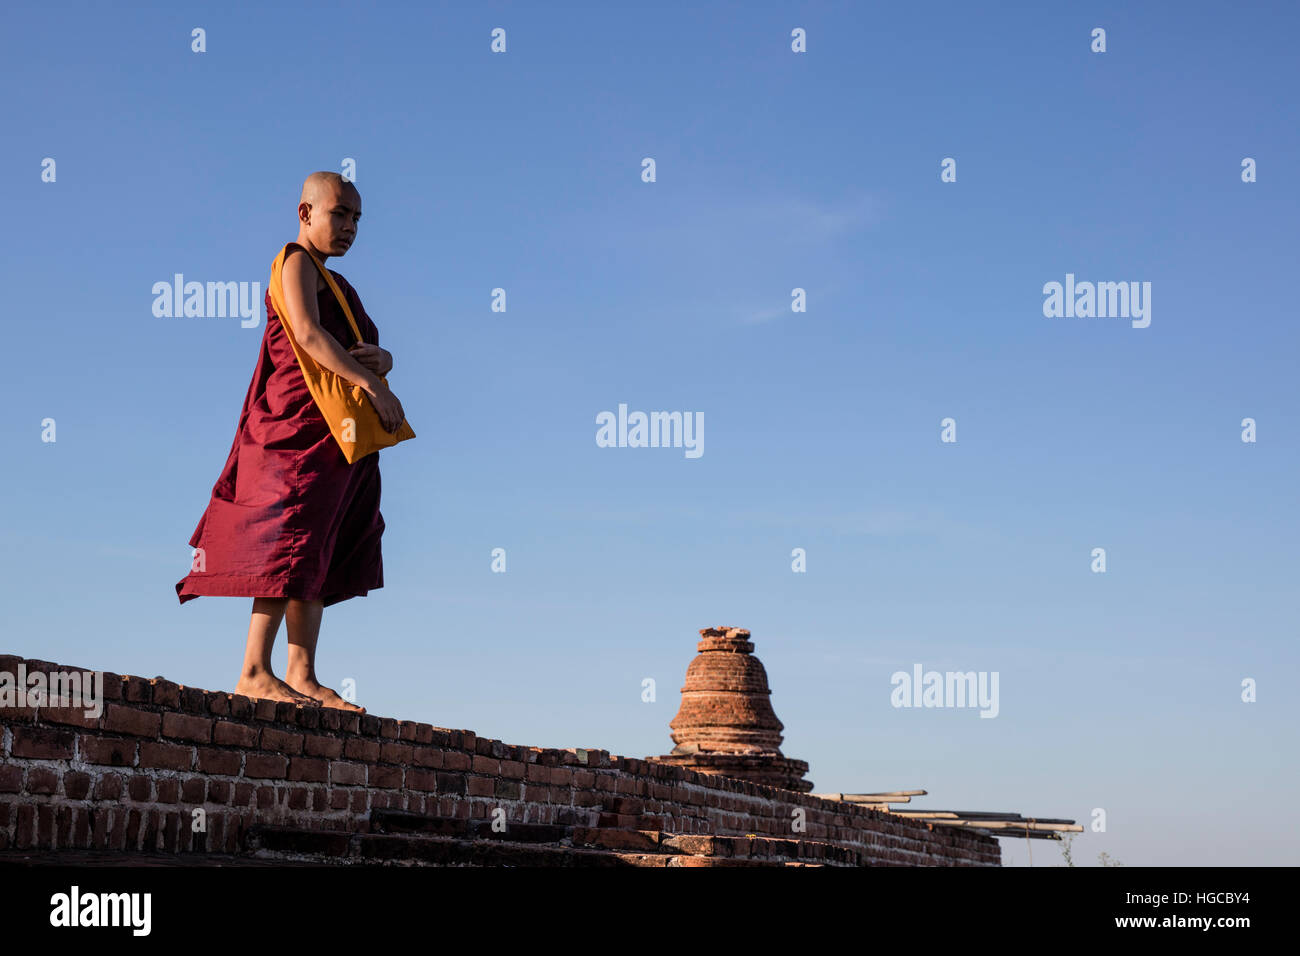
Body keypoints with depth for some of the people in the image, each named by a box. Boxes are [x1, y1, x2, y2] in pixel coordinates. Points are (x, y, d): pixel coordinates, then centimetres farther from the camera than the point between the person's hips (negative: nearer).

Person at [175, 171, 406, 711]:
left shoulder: (338, 286, 25)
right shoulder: (297, 263, -2)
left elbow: (378, 354, 19)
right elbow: (307, 333, -19)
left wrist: (377, 358, -6)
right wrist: (371, 384, -24)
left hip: (339, 437, 9)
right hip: (302, 426, -9)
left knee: (318, 555, 5)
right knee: (292, 544, -15)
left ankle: (303, 676, 4)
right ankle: (255, 672, -18)